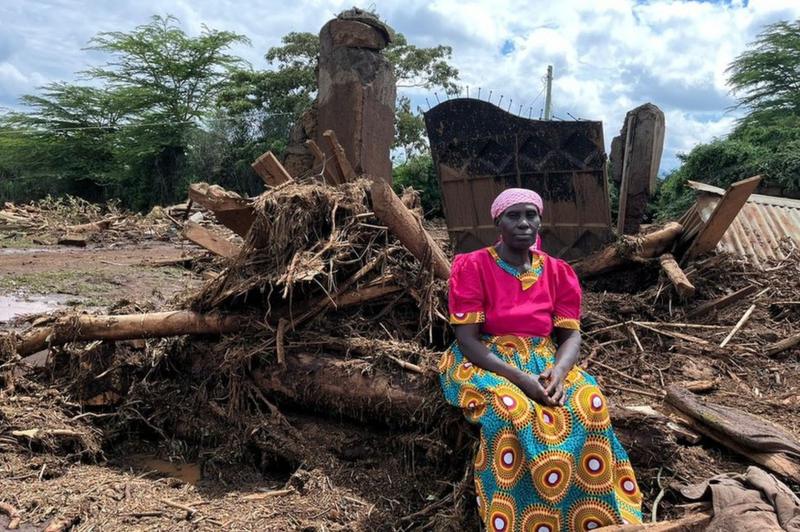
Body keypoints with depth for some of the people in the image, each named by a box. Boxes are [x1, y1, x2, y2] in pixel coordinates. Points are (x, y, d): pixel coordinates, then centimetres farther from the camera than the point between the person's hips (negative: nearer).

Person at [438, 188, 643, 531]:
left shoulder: (558, 272, 5)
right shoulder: (472, 267, -8)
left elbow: (571, 335, 2)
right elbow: (467, 339, -14)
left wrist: (558, 372, -22)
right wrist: (519, 378, -26)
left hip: (545, 362, 4)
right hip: (485, 363, -3)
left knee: (590, 403, -27)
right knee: (509, 410, -36)